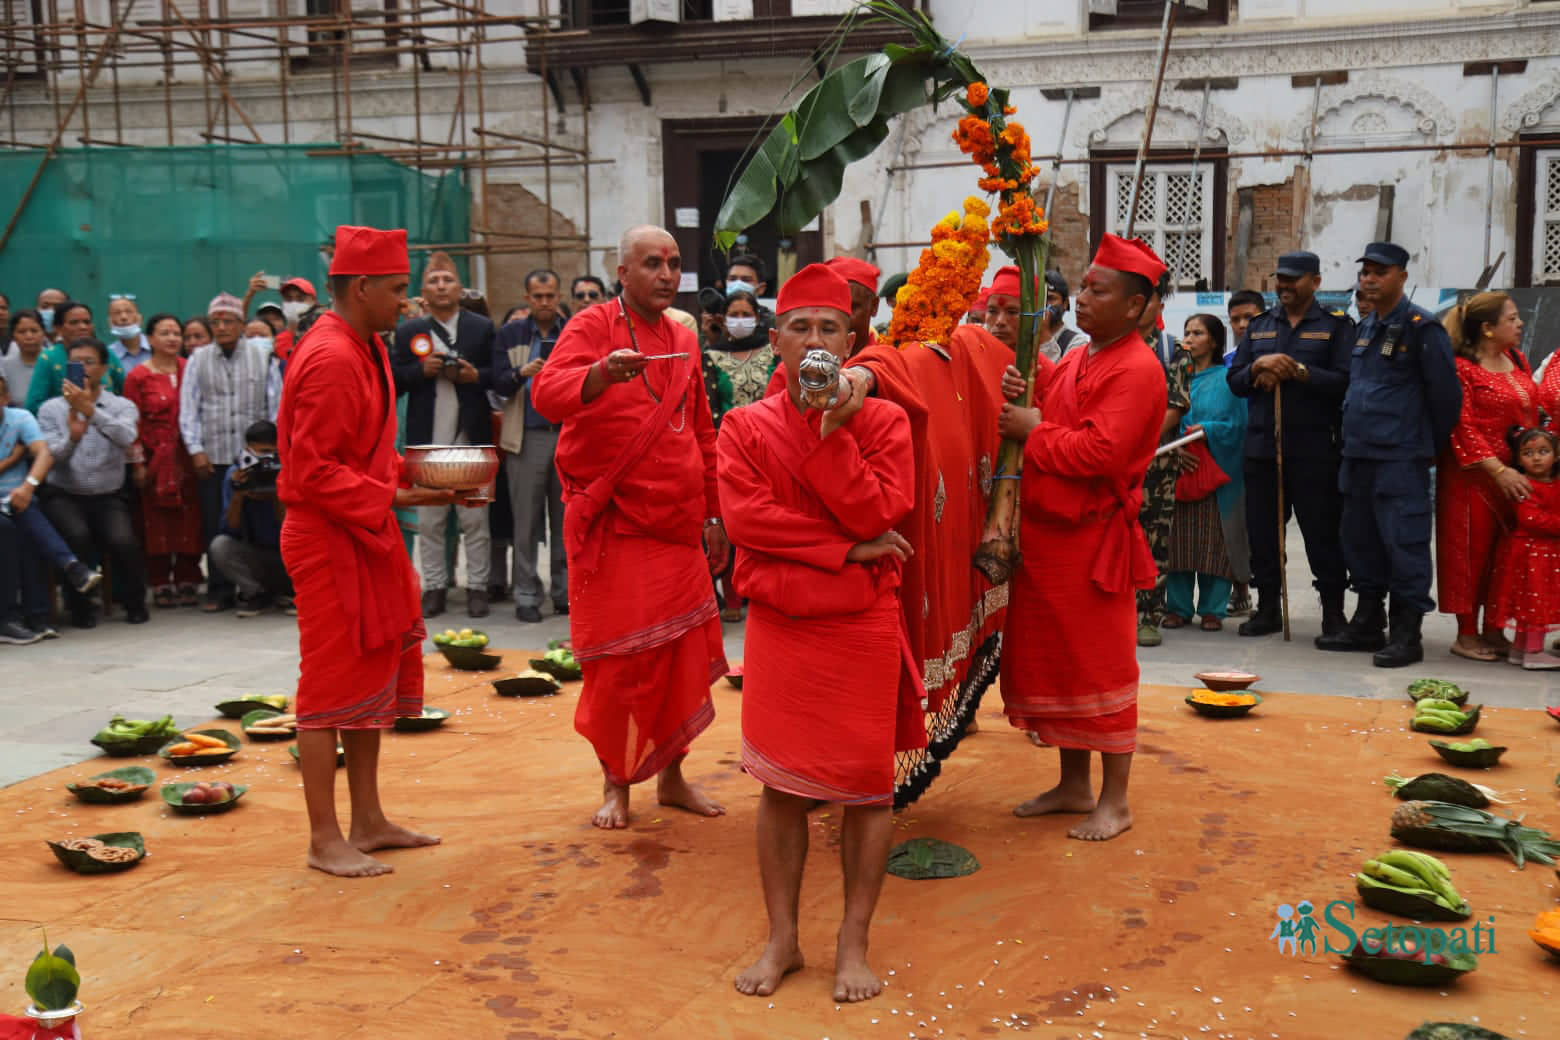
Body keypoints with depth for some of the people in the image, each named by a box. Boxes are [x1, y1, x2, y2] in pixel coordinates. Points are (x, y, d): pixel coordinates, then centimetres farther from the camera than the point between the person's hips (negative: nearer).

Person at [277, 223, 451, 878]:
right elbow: (314, 473, -22)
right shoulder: (331, 359, -19)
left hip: (366, 537, 10)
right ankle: (324, 840, 7)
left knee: (375, 675, 14)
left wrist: (408, 474, 5)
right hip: (330, 541, -10)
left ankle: (368, 820, 25)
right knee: (334, 683, -3)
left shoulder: (365, 349, 12)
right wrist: (391, 498, -21)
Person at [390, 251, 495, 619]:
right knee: (429, 520, 6)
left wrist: (474, 375, -14)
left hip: (471, 437, -1)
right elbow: (394, 379, 3)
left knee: (475, 519, 3)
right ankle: (434, 586, 14)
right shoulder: (409, 332, 9)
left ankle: (476, 586, 10)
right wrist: (423, 370, -13)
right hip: (428, 440, 1)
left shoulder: (482, 328, 7)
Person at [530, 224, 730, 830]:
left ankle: (671, 776, 23)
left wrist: (713, 515, 17)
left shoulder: (683, 340, 12)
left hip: (677, 525, 6)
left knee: (683, 654, 7)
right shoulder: (593, 328, -6)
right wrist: (601, 373, -43)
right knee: (617, 660, 0)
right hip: (611, 525, -5)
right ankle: (615, 784, 16)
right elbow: (546, 394, -24)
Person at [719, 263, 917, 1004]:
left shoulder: (882, 420, 0)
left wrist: (834, 434, -16)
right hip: (779, 628, 1)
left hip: (864, 629, -1)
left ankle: (854, 942, 17)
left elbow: (879, 513, -12)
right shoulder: (746, 426, 2)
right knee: (780, 785, 5)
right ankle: (782, 938, 19)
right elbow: (743, 516, -11)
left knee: (866, 787, 3)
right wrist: (844, 548, -14)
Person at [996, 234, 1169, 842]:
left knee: (1101, 666, 0)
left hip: (1092, 540, -9)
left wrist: (1033, 430, -14)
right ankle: (1073, 786, 27)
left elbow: (1100, 451, -25)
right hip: (1044, 534, 9)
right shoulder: (1075, 361, 15)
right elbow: (1049, 415, 20)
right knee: (1052, 661, 14)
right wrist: (1020, 396, -2)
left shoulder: (1138, 370, -14)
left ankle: (1114, 801, 12)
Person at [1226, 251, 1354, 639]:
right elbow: (1235, 381, 9)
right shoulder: (1259, 326, 16)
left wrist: (1297, 370, -17)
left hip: (1314, 450, -4)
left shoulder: (1337, 326, 3)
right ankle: (1268, 607, 17)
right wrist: (1259, 366, -10)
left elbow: (1343, 381, -10)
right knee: (1261, 531, 6)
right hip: (1261, 445, 4)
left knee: (1322, 531, 0)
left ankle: (1333, 611, 10)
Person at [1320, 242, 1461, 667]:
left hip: (1401, 458, -8)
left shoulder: (1422, 328, -8)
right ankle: (1367, 624, 23)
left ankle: (1407, 634, -1)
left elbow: (1446, 392, -7)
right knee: (1359, 540, 12)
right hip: (1358, 453, 8)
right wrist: (1351, 437, 16)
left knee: (1403, 543, -7)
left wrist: (1432, 446, -1)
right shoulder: (1364, 328, 16)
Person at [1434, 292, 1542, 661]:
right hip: (1474, 477, -7)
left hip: (1517, 475, 7)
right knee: (1472, 551, 1)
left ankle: (1494, 629, 21)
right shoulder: (1462, 368, -12)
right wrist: (1499, 471, -21)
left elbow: (1531, 414, 17)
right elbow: (1463, 428, -17)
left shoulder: (1518, 360, 10)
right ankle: (1466, 634, 11)